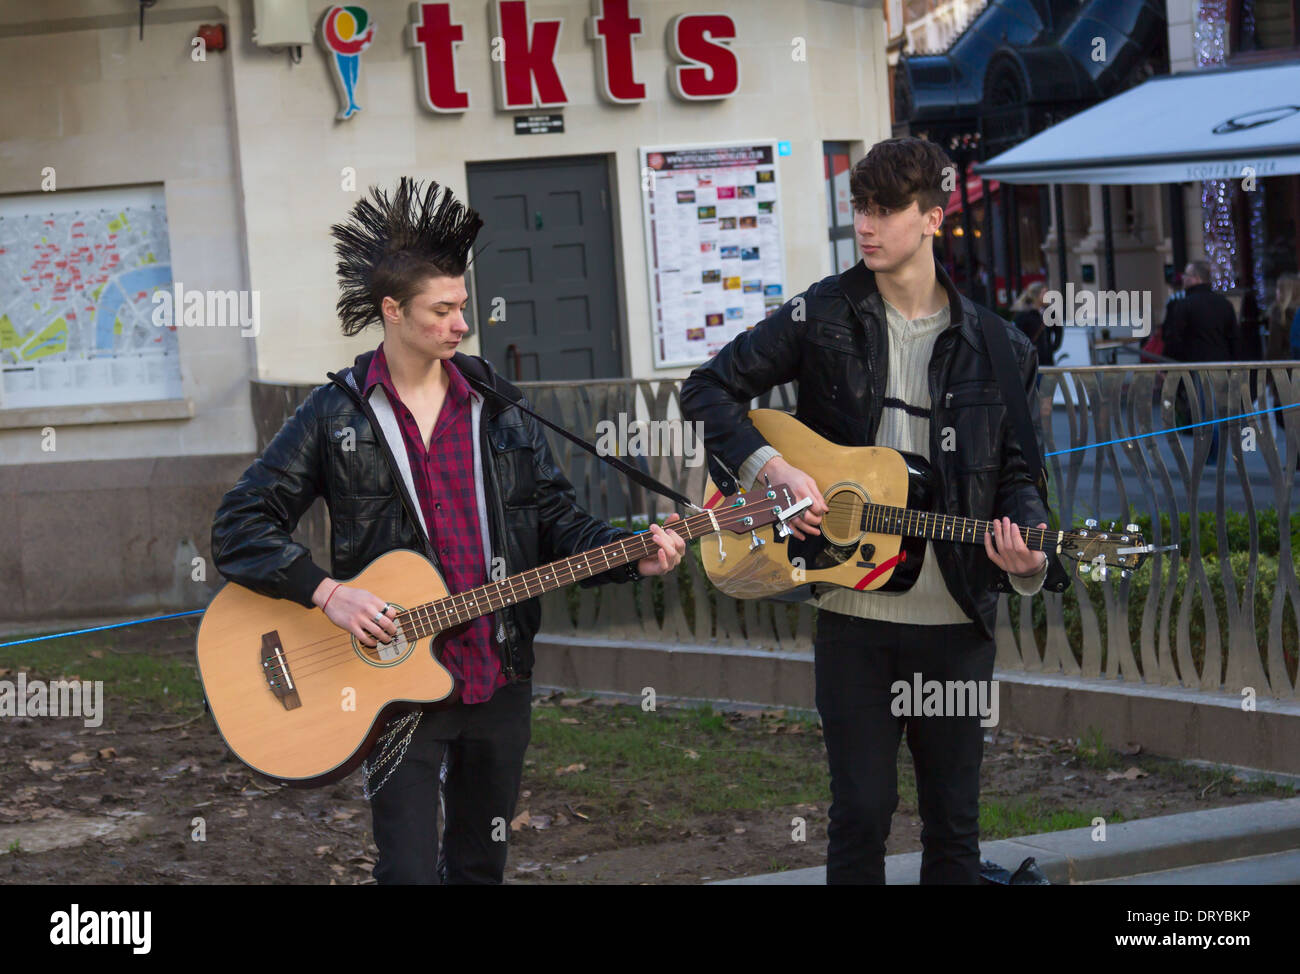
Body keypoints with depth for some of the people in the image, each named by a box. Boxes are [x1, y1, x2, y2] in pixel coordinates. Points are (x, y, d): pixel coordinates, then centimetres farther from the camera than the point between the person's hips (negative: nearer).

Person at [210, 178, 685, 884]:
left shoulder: (497, 407, 8)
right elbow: (238, 530, -5)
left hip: (499, 674, 4)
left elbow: (556, 520, 9)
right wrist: (327, 592, -18)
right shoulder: (336, 415, -3)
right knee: (410, 869, -9)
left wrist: (633, 557, -8)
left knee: (481, 865, 14)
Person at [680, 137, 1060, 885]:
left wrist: (1026, 556, -13)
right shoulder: (824, 316, 0)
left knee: (955, 821, 8)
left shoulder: (998, 348, 3)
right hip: (852, 613, -1)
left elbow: (1017, 472, 7)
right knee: (861, 810, 3)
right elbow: (710, 389, 2)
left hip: (956, 619, 1)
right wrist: (769, 468, -13)